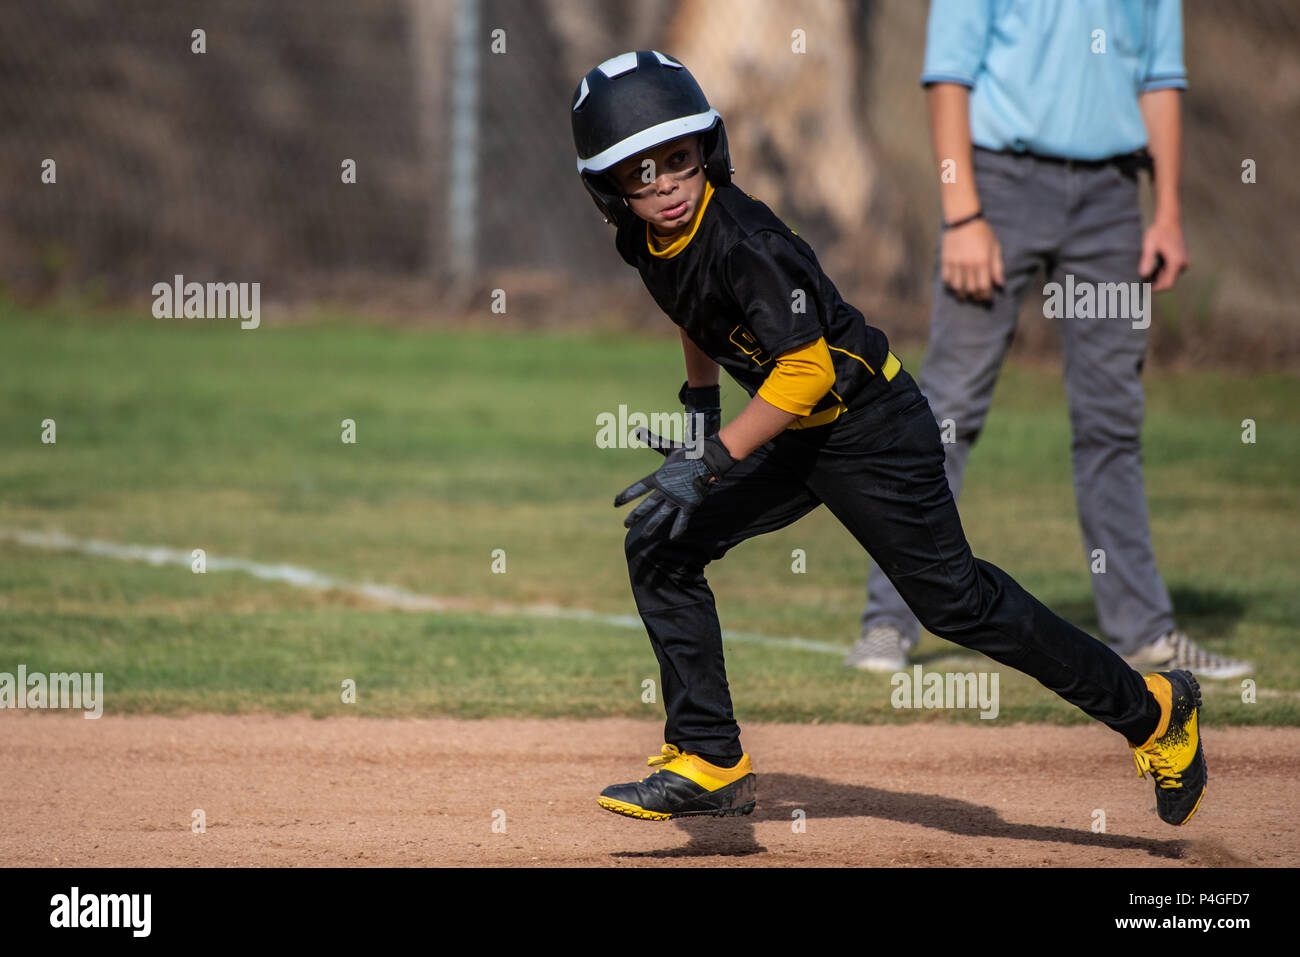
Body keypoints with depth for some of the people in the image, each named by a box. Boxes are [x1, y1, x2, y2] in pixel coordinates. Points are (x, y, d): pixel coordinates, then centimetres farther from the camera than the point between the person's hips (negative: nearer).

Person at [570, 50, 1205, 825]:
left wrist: (710, 461, -32)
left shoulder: (745, 242, -29)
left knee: (953, 599, -2)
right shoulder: (641, 239, -4)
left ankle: (1151, 709, 13)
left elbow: (806, 370, -30)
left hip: (874, 431, -8)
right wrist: (699, 401, 17)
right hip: (798, 437, 9)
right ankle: (710, 763, 7)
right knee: (659, 547, 1)